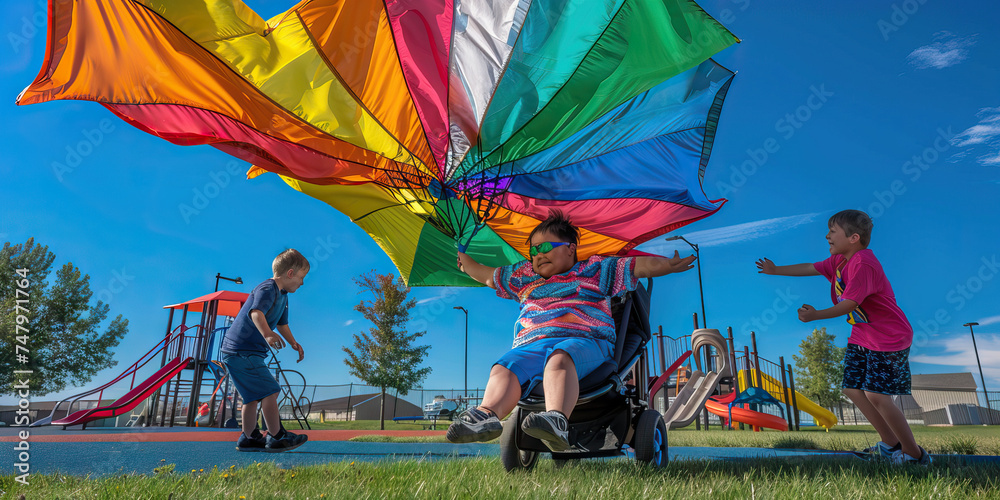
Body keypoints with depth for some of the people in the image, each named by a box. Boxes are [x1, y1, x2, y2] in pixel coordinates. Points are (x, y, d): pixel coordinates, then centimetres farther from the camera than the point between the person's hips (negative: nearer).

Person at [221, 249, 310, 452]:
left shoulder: (282, 296, 15)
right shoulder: (267, 289, -17)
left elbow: (282, 324, 31)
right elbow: (256, 313, -38)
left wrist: (293, 343, 26)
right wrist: (268, 334, -53)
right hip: (241, 352, -11)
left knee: (254, 396, 17)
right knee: (269, 391, -10)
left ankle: (249, 438, 27)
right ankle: (276, 437, -2)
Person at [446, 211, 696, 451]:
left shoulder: (595, 269, 26)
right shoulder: (523, 276, 34)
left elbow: (641, 265, 23)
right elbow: (487, 275, 46)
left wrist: (671, 264, 16)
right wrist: (462, 258, 50)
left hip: (584, 341, -3)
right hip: (530, 345, 4)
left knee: (560, 358, -41)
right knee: (504, 368, -30)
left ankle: (557, 420, -63)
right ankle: (488, 413, -54)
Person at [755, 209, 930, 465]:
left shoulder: (863, 263, -25)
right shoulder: (839, 260, 4)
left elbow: (849, 304, -26)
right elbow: (811, 268, 18)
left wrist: (815, 315, -20)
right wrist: (775, 270, 25)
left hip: (889, 339, -10)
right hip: (861, 336, 10)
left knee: (876, 396, -12)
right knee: (853, 389, 10)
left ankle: (914, 454, 7)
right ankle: (890, 443, 24)